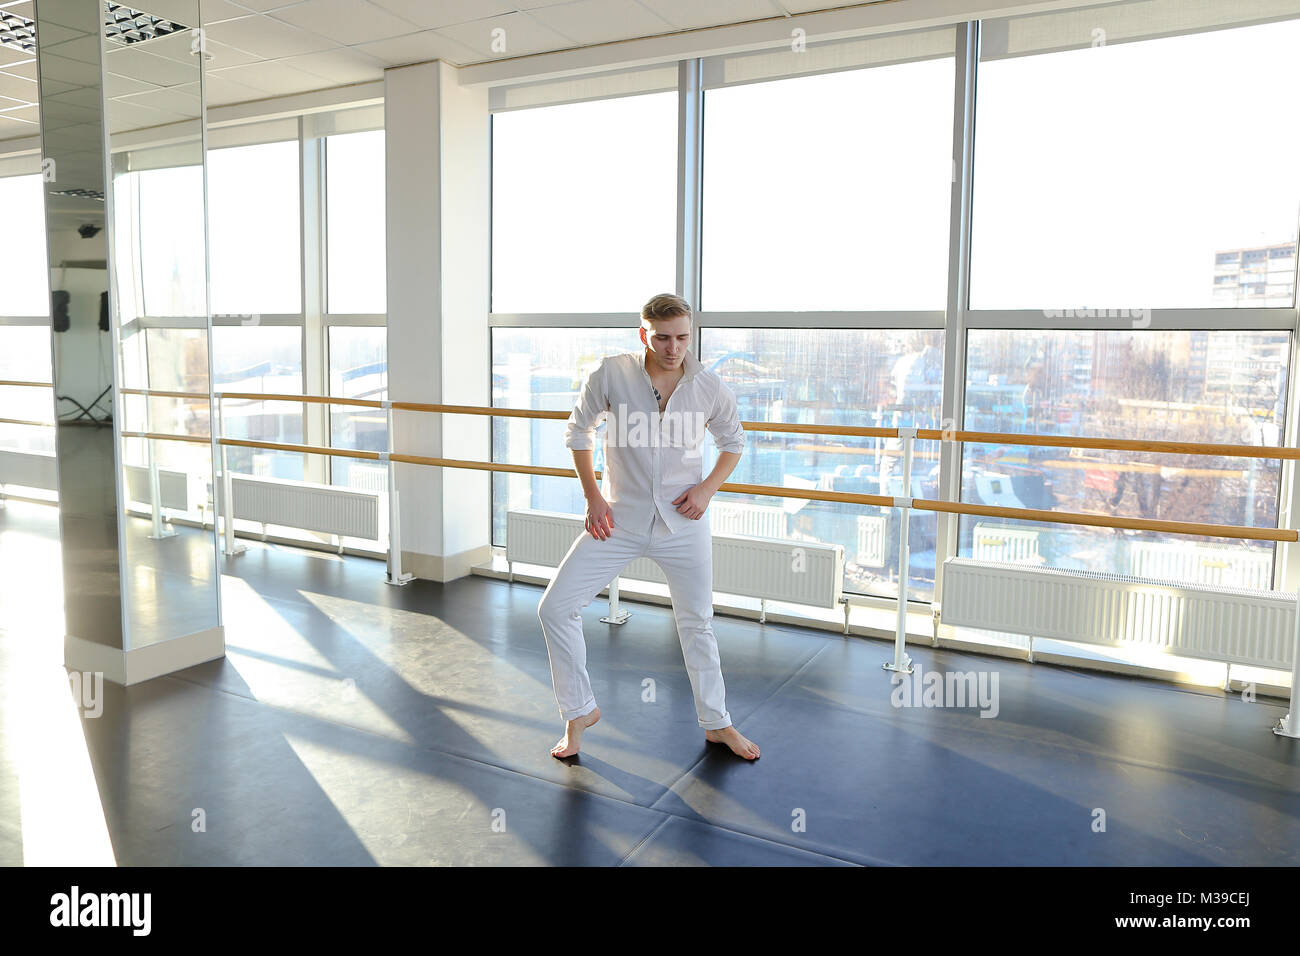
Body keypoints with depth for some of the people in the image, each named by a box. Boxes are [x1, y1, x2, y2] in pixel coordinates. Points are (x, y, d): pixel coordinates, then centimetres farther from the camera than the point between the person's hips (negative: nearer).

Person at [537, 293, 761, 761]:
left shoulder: (709, 387, -8)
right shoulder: (611, 374, -11)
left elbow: (733, 441, 10)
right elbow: (578, 431, 4)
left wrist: (707, 488, -5)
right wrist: (593, 497, -3)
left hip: (682, 522, 0)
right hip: (619, 519, 0)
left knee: (697, 623, 13)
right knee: (555, 608, -6)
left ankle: (717, 723, 33)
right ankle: (580, 710, 16)